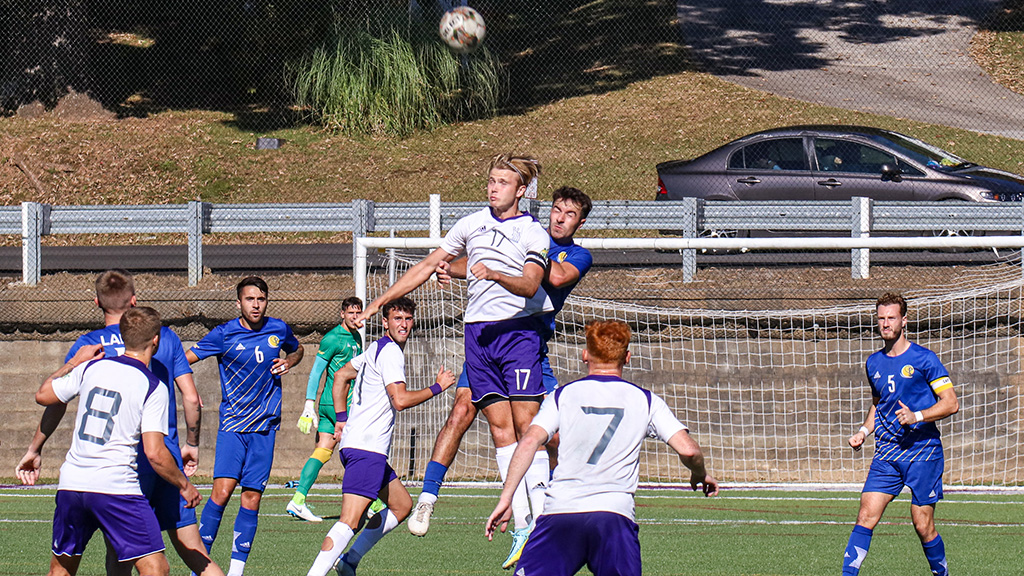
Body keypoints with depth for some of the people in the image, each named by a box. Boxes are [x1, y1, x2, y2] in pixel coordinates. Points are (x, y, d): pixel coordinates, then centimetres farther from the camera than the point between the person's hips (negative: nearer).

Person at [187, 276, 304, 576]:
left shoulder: (279, 330, 5)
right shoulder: (224, 334, -6)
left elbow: (296, 350, 26)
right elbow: (183, 359, -2)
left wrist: (287, 363, 3)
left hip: (265, 426, 3)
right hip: (232, 425, -3)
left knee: (252, 498, -1)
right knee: (222, 490, -17)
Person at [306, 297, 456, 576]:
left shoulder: (377, 349, 20)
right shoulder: (391, 352, -11)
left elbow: (342, 375, 31)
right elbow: (400, 399, -21)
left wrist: (342, 419, 28)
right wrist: (437, 387, -8)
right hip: (367, 448, -11)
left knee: (402, 505, 21)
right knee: (350, 521, -20)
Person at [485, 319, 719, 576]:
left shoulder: (563, 395, 12)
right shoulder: (645, 401, 12)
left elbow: (530, 441, -2)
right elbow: (687, 449, 4)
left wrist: (505, 499, -1)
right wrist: (701, 475, 26)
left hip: (559, 511, 0)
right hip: (615, 512, 0)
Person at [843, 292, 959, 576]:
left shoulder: (923, 359, -5)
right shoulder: (874, 363, 13)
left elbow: (951, 403, -7)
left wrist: (916, 417, -20)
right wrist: (864, 431, 12)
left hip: (923, 451, -4)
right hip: (886, 454, 4)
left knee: (923, 526, -2)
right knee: (866, 516, -11)